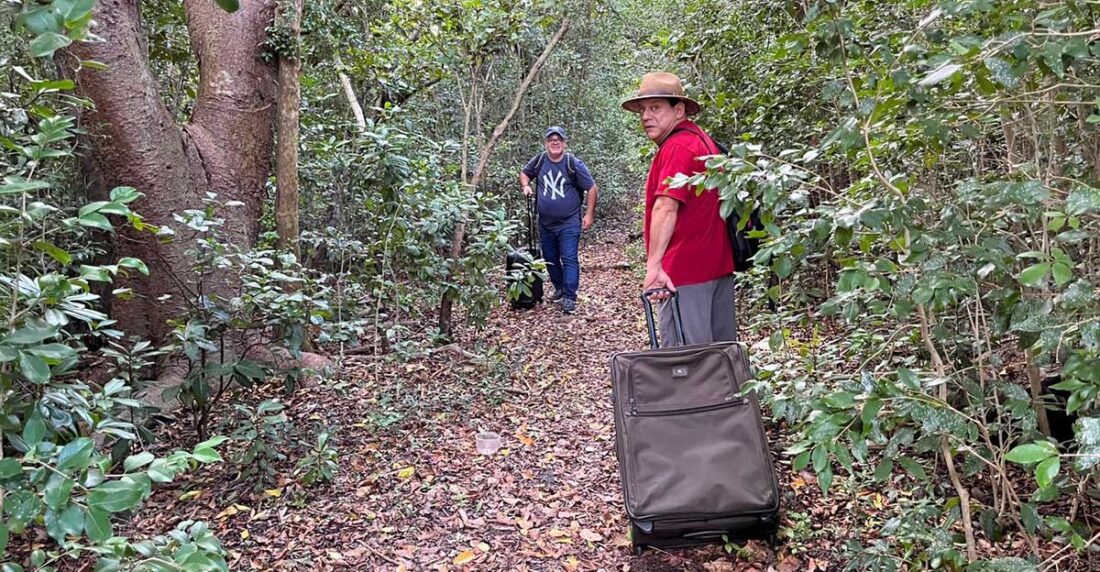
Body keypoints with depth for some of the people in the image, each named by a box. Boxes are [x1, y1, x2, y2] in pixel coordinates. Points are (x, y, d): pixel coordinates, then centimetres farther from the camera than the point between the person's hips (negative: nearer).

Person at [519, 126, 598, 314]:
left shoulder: (573, 163, -11)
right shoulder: (539, 160, -1)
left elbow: (591, 188, -6)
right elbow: (524, 173, 19)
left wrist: (589, 214, -9)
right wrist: (525, 185, -3)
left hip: (569, 223, -5)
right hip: (545, 223, 5)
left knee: (569, 259, -9)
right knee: (550, 259, 16)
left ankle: (569, 297, -8)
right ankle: (559, 288, 35)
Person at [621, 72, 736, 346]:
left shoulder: (678, 146, -15)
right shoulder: (702, 140, 17)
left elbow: (666, 207, -27)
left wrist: (654, 265, -35)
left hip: (687, 270, -10)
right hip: (720, 264, 10)